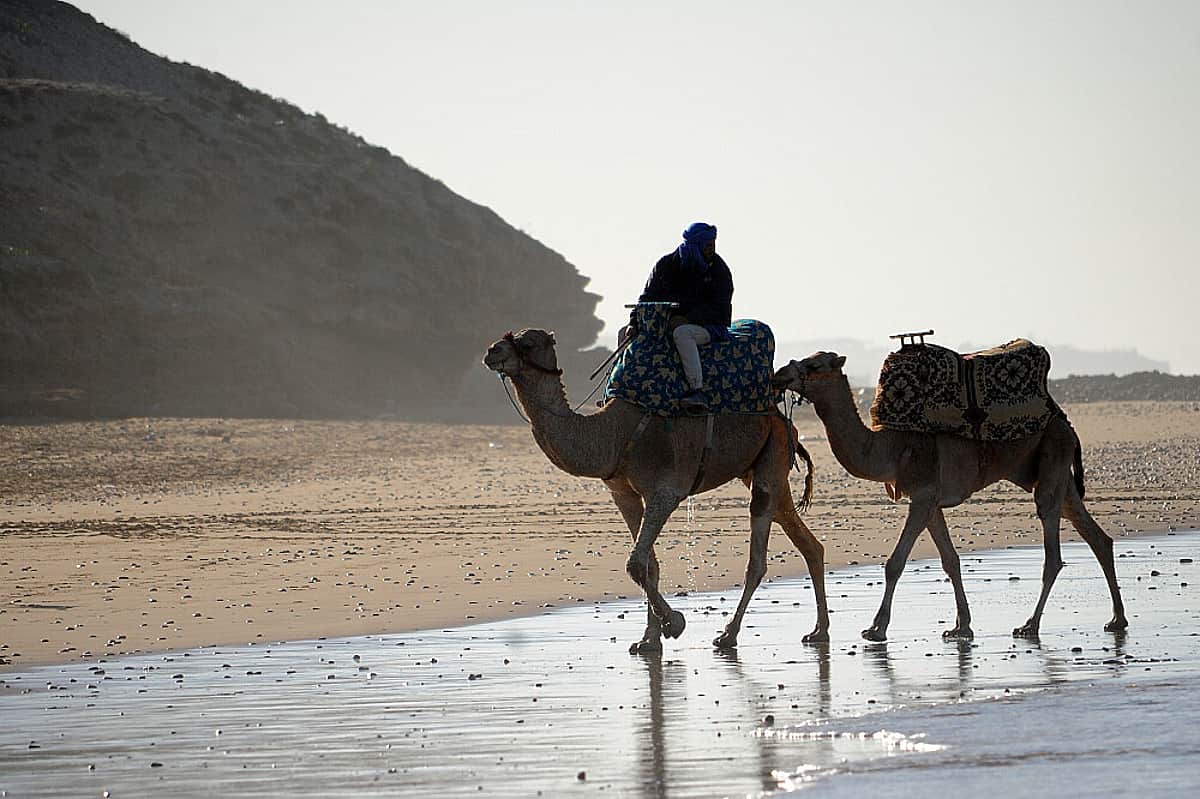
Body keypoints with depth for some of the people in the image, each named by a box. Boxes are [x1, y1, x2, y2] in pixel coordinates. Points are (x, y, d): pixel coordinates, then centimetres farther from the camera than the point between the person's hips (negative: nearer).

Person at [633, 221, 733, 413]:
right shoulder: (667, 265, 3)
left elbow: (720, 307, -13)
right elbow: (647, 298, 7)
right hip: (670, 323, 5)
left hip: (709, 326, -5)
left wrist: (688, 318, -25)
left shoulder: (718, 268, -7)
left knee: (682, 333, -38)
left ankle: (697, 390, -42)